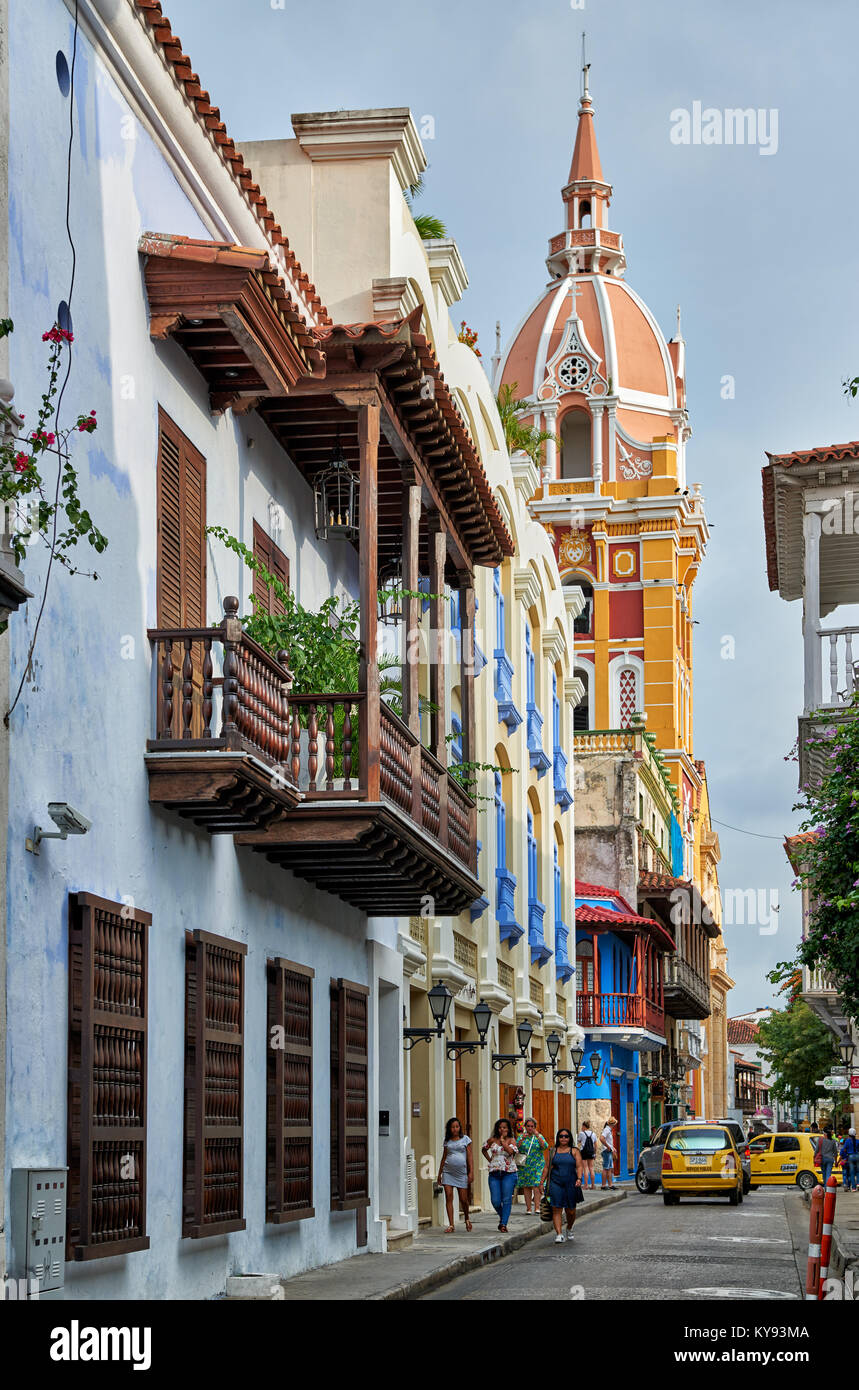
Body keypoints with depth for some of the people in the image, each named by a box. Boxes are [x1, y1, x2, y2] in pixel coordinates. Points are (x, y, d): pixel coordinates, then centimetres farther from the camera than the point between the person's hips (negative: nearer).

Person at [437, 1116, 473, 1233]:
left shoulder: (465, 1139, 4)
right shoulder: (447, 1141, 10)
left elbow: (470, 1157, 1)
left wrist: (471, 1172, -7)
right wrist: (439, 1173, 15)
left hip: (461, 1172, -2)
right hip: (448, 1172, 2)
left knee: (463, 1199, 1)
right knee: (449, 1198, -7)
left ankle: (467, 1219, 28)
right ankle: (451, 1225, -6)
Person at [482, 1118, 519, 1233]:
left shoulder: (511, 1140, 2)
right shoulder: (492, 1140, 8)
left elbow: (511, 1151, -18)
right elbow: (484, 1149, 25)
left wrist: (503, 1141, -10)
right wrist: (489, 1160, 13)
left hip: (509, 1173, -2)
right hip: (494, 1173, 2)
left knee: (507, 1200, -6)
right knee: (495, 1201, -2)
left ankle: (503, 1223, -3)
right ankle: (502, 1216, 26)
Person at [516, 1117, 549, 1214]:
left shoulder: (539, 1136, 7)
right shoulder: (521, 1137, 9)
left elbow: (545, 1147, -8)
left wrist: (538, 1136, -18)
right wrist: (522, 1140, -16)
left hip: (537, 1165, -2)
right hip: (525, 1165, 2)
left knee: (536, 1186, -12)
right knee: (526, 1187, 0)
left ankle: (537, 1208, -14)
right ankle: (528, 1208, 3)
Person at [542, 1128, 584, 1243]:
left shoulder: (574, 1151, 6)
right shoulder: (552, 1152, 9)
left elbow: (579, 1167, -1)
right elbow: (547, 1168, 9)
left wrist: (579, 1179, -17)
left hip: (571, 1184, 0)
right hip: (555, 1183, 0)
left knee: (570, 1210, 7)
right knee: (556, 1210, -11)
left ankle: (569, 1229, 34)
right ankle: (559, 1234, -14)